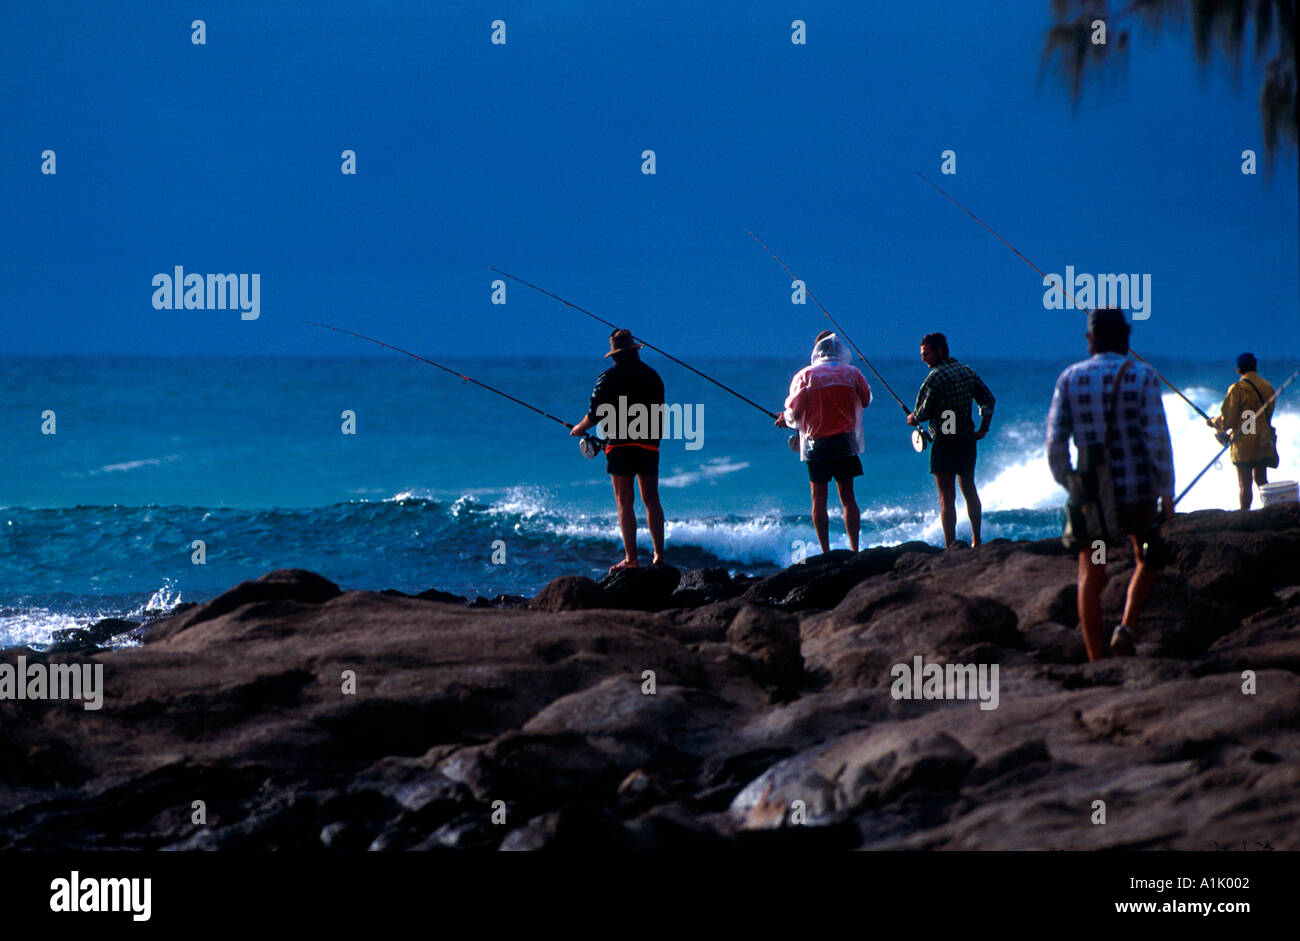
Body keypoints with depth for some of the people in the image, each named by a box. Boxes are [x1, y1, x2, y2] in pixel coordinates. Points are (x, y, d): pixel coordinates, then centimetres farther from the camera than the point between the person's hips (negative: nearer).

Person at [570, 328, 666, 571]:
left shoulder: (609, 378, -5)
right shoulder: (652, 376, 11)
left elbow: (596, 413, -5)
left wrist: (579, 429, 13)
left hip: (620, 445, -5)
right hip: (650, 444, 5)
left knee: (625, 503, -4)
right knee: (652, 500, 10)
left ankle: (631, 558, -8)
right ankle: (659, 554, 5)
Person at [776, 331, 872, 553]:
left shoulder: (805, 376, -5)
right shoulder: (851, 373, 2)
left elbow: (794, 413, -8)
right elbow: (866, 400, 15)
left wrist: (785, 419, 14)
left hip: (816, 443, -2)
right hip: (845, 443, 2)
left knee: (819, 499, 3)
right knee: (848, 496, 8)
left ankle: (826, 551, -1)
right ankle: (855, 549, 5)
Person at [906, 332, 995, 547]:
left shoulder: (936, 377, -15)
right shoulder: (967, 371, 8)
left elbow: (925, 412, -15)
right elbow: (988, 399, 11)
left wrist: (913, 419, 6)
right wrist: (983, 429, 14)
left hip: (944, 442, -7)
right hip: (967, 439, 7)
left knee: (946, 497, -3)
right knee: (969, 490, 18)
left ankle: (950, 546, -5)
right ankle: (976, 541, 23)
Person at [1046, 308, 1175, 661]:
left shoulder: (1070, 379, 0)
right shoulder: (1142, 376, -7)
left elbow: (1055, 442, -2)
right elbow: (1157, 438, -12)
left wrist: (1069, 485, 13)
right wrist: (1166, 492, -6)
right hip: (1136, 491, -1)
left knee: (1091, 577, 6)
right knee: (1149, 559, 21)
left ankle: (1096, 662, 3)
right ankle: (1126, 628, 0)